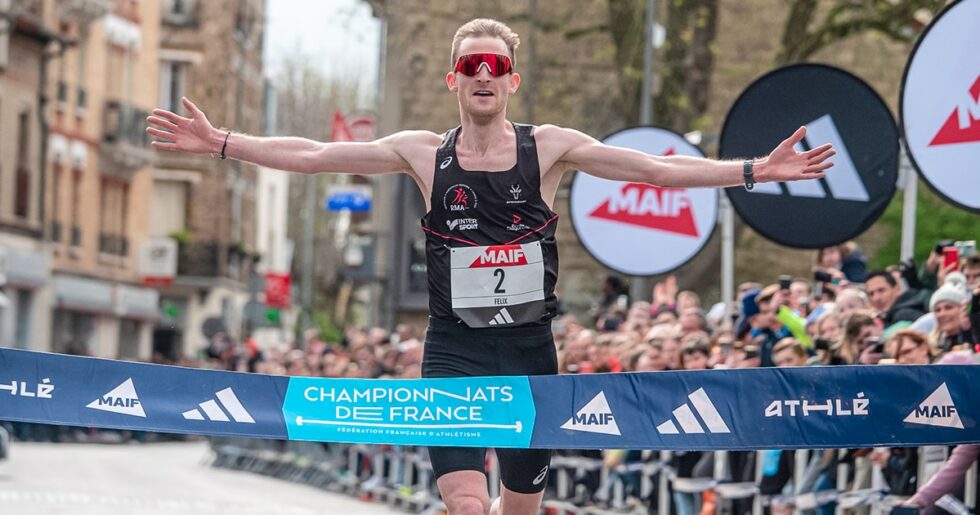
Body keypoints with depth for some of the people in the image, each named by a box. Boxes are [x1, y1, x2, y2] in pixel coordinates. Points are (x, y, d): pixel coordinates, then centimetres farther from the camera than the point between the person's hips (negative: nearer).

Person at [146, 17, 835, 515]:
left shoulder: (549, 147, -1)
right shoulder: (424, 154, 1)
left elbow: (657, 169, -6)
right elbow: (313, 155, 0)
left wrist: (755, 171, -15)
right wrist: (221, 143, -6)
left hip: (530, 352, 1)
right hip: (454, 353, -1)